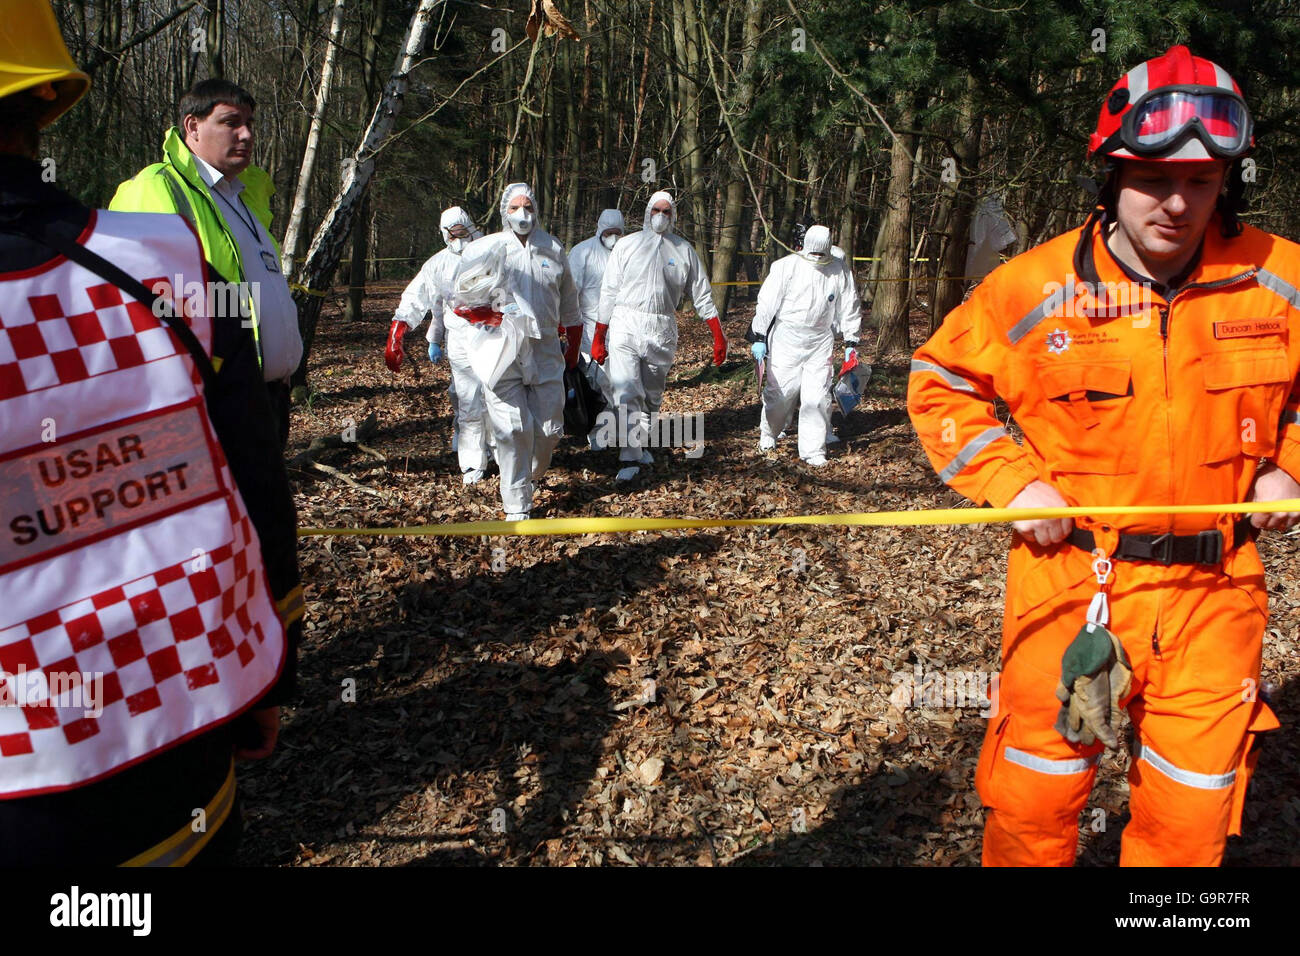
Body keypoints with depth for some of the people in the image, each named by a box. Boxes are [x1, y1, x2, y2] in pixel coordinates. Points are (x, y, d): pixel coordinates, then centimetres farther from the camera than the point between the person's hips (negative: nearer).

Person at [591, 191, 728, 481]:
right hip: (626, 327, -2)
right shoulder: (627, 245, 6)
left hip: (662, 333, 2)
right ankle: (630, 457, -10)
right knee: (626, 392, -12)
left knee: (652, 396, 12)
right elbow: (609, 291, 6)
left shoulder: (684, 250, 9)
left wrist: (718, 335, 5)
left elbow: (702, 295, 11)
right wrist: (598, 337, 4)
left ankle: (639, 444, 31)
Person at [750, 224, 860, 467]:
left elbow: (849, 307, 10)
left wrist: (851, 342, 9)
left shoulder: (840, 270, 1)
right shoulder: (786, 266, -8)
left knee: (817, 396, -3)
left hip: (821, 341, 2)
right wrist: (759, 337, -6)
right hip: (787, 338, -2)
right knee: (781, 390, 3)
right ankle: (768, 433, 30)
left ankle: (813, 450, 6)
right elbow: (767, 301, -5)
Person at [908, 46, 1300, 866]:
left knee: (1192, 819, 13)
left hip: (1214, 593, 2)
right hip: (1070, 582, -2)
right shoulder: (1033, 289, -9)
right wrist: (1013, 482, -8)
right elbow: (941, 383, 2)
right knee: (1036, 801, 9)